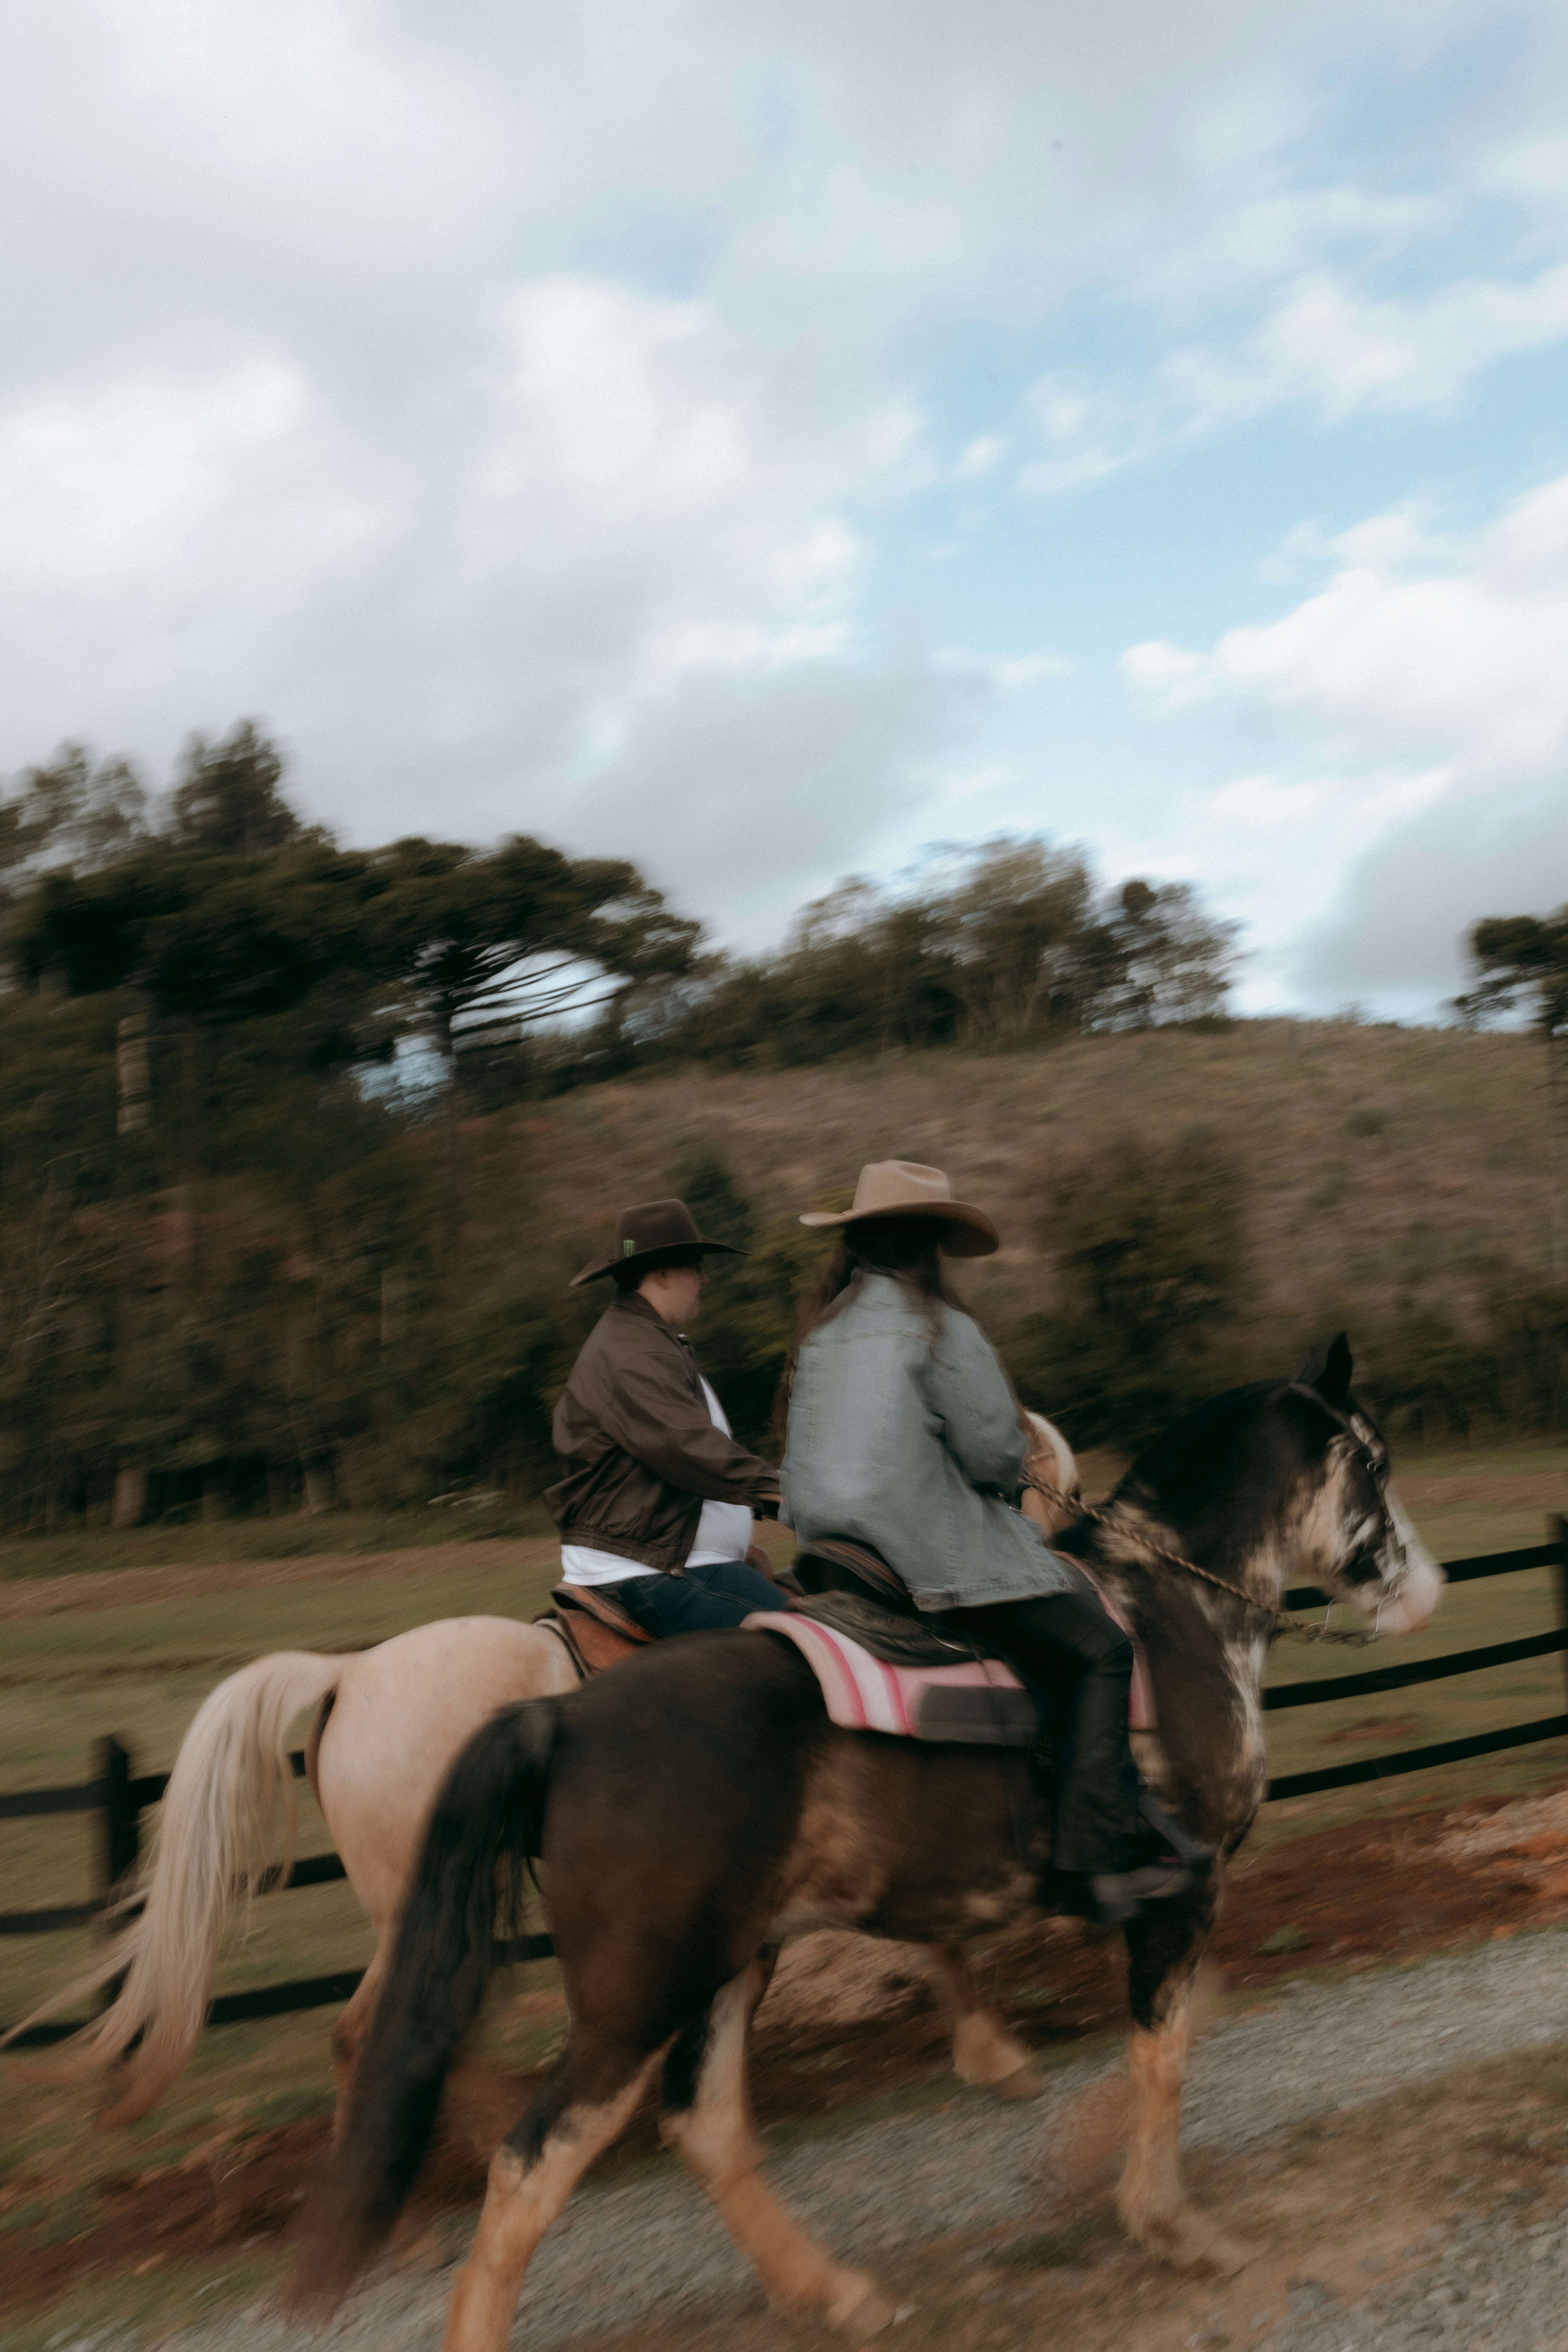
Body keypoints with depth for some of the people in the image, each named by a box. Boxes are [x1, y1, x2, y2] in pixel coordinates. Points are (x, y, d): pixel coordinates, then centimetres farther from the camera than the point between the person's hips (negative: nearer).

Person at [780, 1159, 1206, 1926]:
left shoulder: (822, 1326, 11)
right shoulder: (939, 1328, -11)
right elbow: (998, 1455, -11)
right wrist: (1009, 1471, 13)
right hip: (931, 1555, -9)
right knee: (1098, 1654, 2)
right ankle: (1097, 1860, -3)